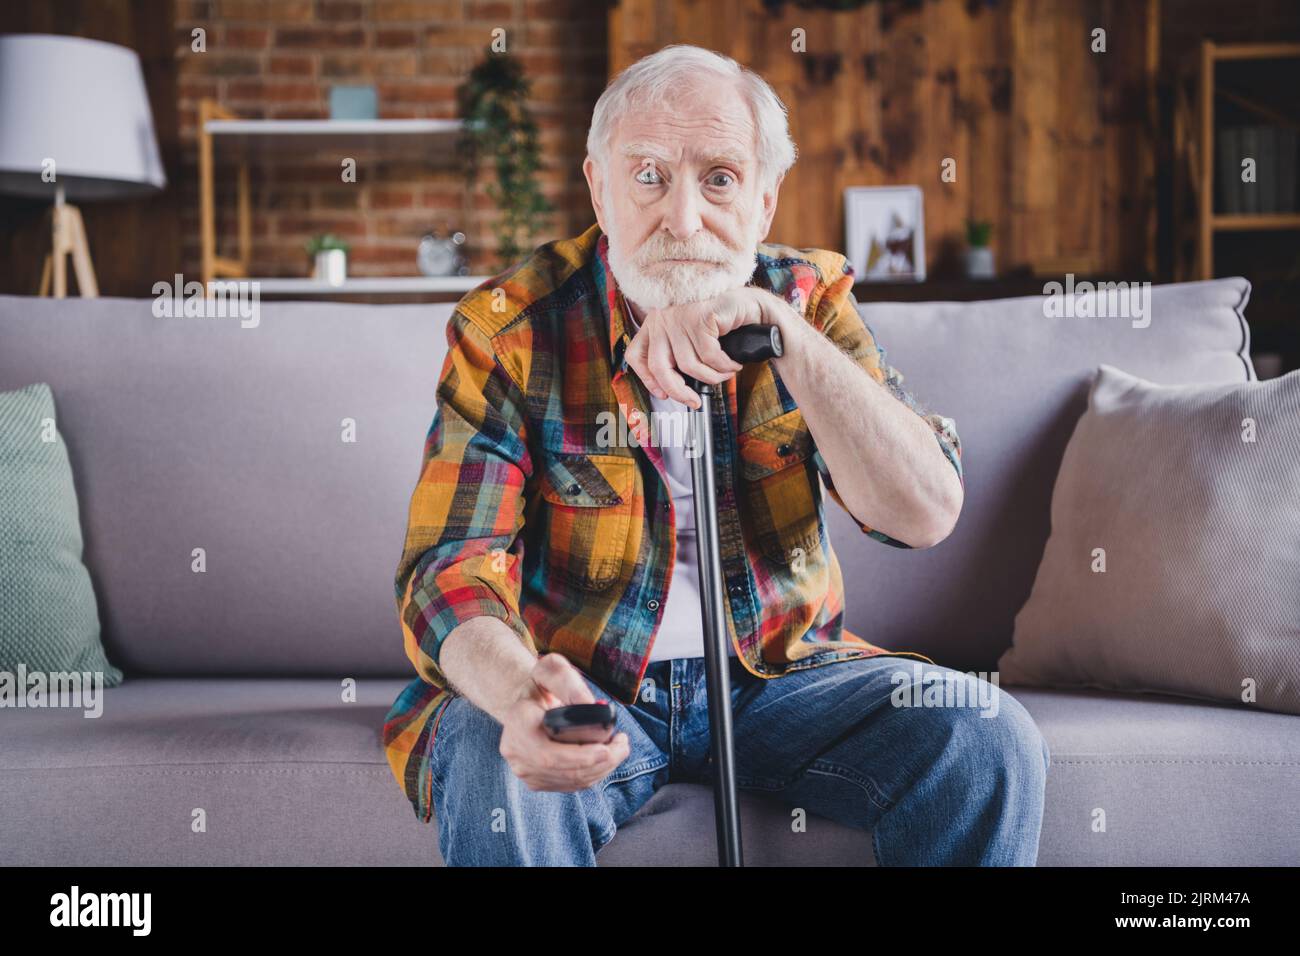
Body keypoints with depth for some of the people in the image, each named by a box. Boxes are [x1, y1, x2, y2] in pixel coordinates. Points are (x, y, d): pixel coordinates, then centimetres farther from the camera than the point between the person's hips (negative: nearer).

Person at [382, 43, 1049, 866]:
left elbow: (927, 514, -16)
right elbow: (452, 569, -16)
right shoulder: (510, 328, -9)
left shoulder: (810, 297, -3)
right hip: (582, 684, -2)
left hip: (777, 675, 2)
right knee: (497, 764, -34)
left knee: (987, 738, -20)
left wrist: (784, 331, -29)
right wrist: (519, 692, -40)